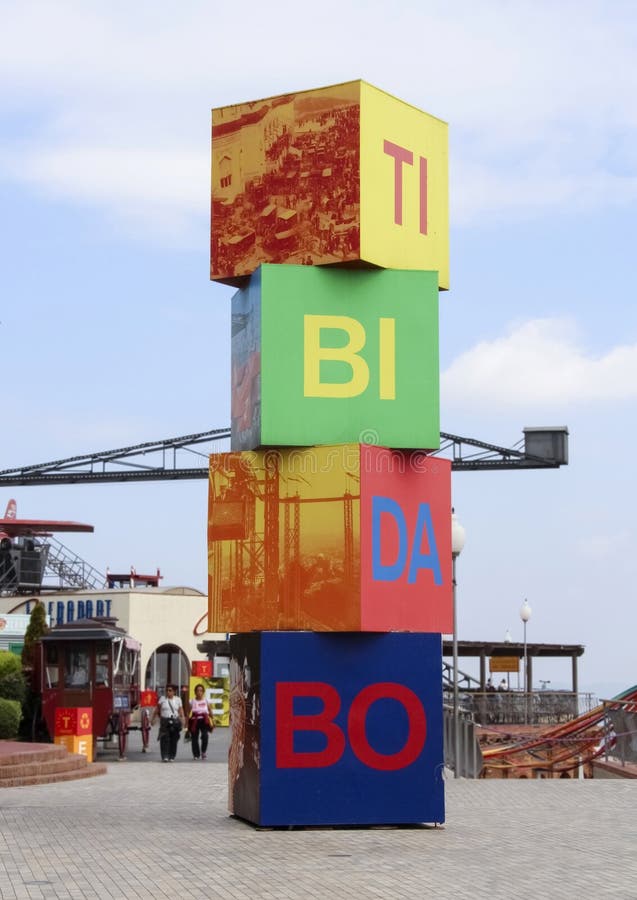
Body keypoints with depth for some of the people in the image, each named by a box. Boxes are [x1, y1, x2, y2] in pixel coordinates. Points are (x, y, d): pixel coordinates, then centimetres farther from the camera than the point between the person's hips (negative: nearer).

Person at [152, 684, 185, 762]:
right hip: (165, 720, -2)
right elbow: (157, 710, 6)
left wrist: (182, 720, -5)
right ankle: (165, 756, -16)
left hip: (175, 720, 2)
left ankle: (171, 756, 11)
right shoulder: (162, 698, 5)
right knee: (164, 739, -12)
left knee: (173, 740, 1)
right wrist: (153, 719, 1)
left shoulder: (178, 700, 9)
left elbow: (181, 712, 7)